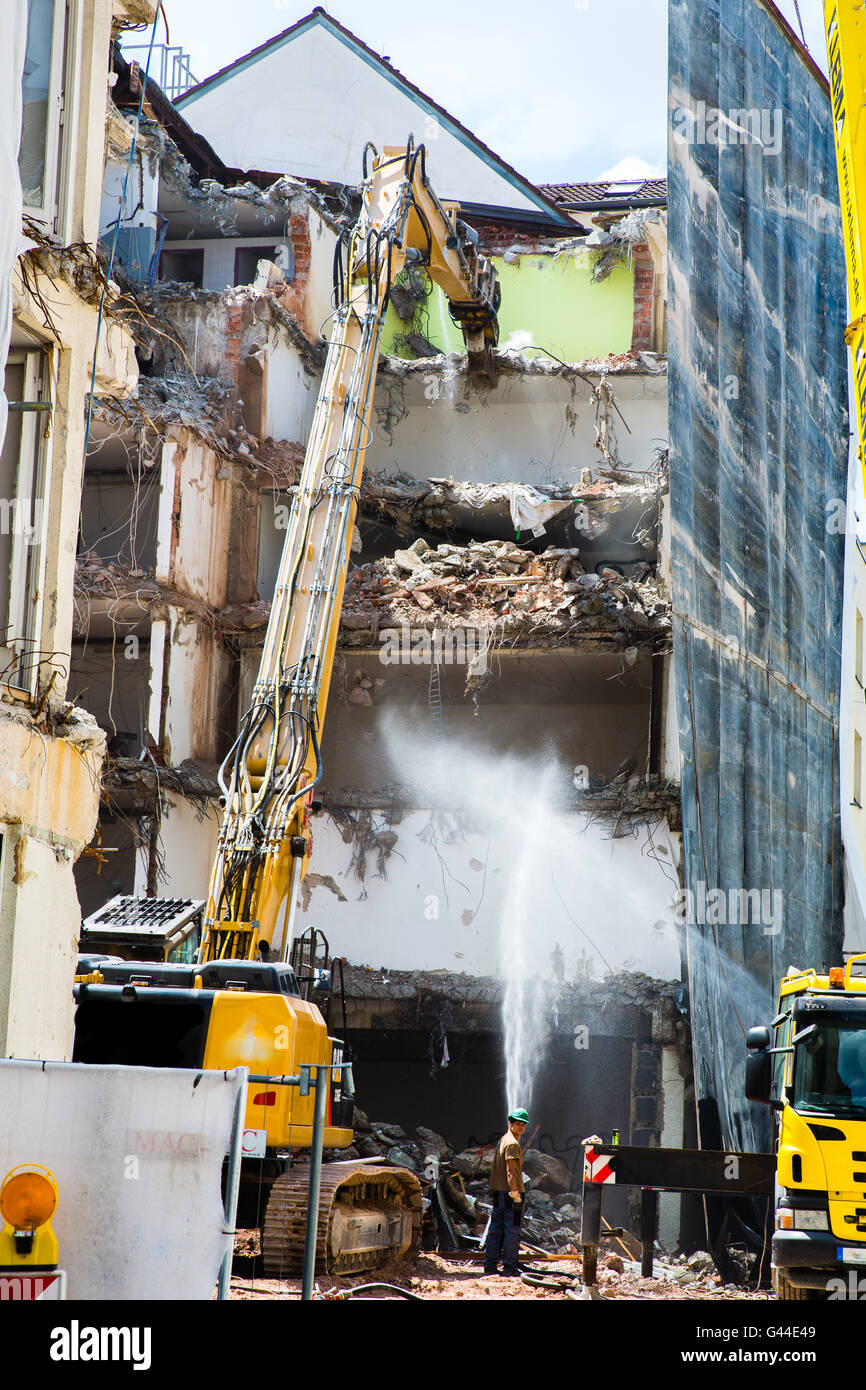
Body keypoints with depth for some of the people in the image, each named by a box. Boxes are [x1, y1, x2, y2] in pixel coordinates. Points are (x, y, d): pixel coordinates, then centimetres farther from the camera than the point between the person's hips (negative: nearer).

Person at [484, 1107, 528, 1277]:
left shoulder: (502, 1140, 17)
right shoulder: (512, 1143, -12)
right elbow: (510, 1171, -20)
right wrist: (515, 1194, -22)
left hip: (498, 1192, 9)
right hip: (510, 1192, -9)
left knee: (496, 1230, 10)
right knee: (512, 1231, -4)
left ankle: (490, 1265, 12)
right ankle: (509, 1266, -2)